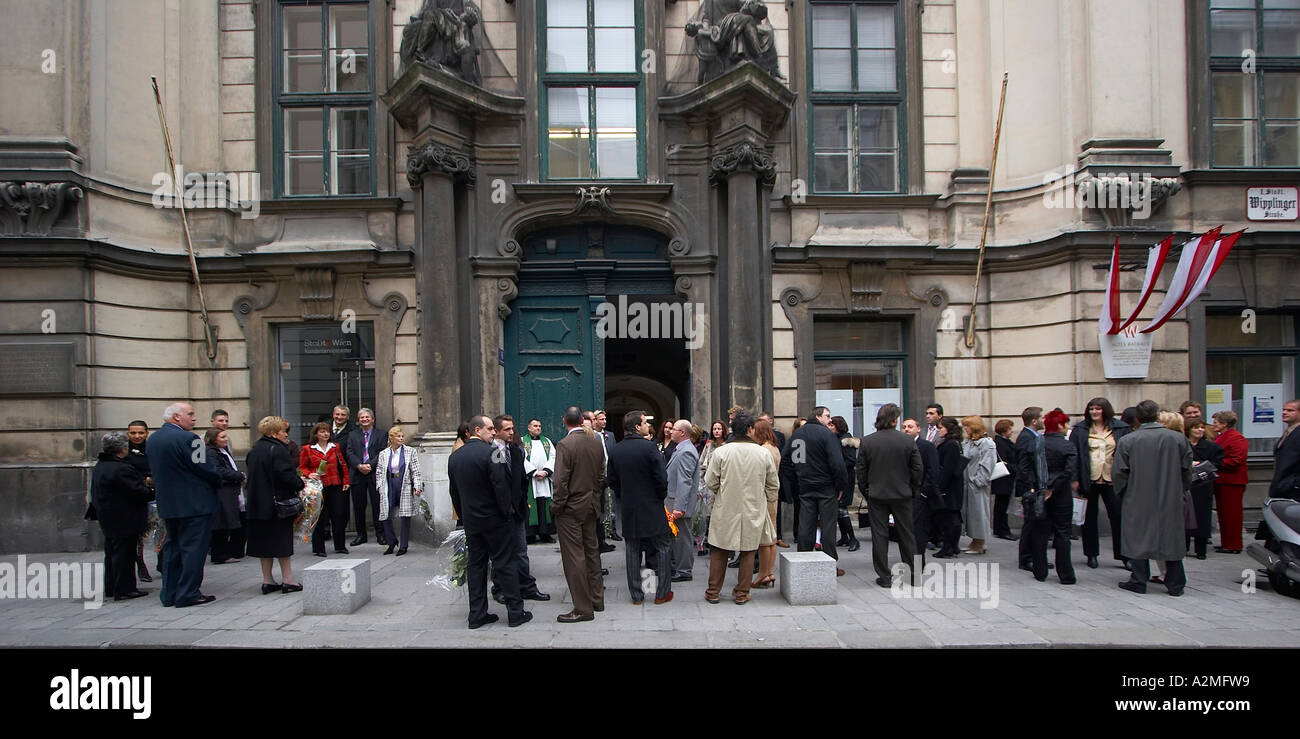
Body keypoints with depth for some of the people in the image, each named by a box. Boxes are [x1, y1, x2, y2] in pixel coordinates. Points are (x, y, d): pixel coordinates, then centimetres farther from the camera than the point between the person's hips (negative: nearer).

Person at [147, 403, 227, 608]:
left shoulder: (153, 439, 9)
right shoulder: (187, 438, -18)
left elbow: (154, 470, 16)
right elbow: (204, 468, -17)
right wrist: (218, 480, 1)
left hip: (167, 503, 9)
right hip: (194, 504, -9)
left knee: (172, 546, 15)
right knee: (193, 547, -3)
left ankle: (169, 594, 20)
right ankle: (188, 594, -1)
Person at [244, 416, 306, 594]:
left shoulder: (255, 450, 12)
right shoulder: (277, 450, -15)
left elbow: (250, 471, 18)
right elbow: (286, 475, -22)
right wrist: (301, 484, -5)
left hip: (258, 503, 8)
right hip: (279, 503, -8)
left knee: (265, 541, 11)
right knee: (282, 539, -1)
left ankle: (267, 581, 15)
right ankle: (287, 580, 3)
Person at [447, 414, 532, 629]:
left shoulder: (454, 456, 5)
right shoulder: (491, 453, -17)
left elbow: (453, 491, 11)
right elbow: (501, 486, -19)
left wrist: (463, 517, 17)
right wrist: (508, 512, -9)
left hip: (471, 521, 6)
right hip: (495, 519, -6)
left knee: (475, 565, 11)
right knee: (505, 564, 1)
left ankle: (477, 614, 14)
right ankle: (515, 612, 7)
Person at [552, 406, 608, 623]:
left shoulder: (564, 445, -17)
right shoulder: (597, 443, 3)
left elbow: (561, 481, -18)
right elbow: (601, 476, 9)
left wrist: (556, 506, -7)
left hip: (571, 508, -7)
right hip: (591, 507, 7)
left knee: (574, 557, -2)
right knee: (592, 552, 17)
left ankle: (583, 608, 0)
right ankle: (596, 599, 27)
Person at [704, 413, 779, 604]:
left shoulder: (721, 452, -11)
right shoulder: (764, 453, -6)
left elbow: (710, 482, -4)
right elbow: (774, 485, 4)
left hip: (726, 510, -1)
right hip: (753, 511, 1)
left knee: (719, 551, 11)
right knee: (748, 552, 12)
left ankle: (713, 591, 19)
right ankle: (742, 593, 18)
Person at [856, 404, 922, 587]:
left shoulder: (867, 441, -7)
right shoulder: (908, 440, -7)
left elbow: (860, 470, -3)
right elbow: (918, 469, -3)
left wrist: (865, 492, 9)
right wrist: (913, 490, 10)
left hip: (876, 496, 0)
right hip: (902, 495, 1)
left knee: (879, 535, 5)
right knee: (906, 535, 12)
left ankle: (884, 576, 8)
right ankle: (914, 574, 19)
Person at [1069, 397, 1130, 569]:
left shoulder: (1120, 428, 3)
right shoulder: (1080, 430, 1)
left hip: (1111, 479, 0)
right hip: (1089, 480, 0)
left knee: (1118, 516, 0)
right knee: (1090, 517, 9)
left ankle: (1123, 554, 10)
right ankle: (1092, 554, 18)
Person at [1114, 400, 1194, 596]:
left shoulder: (1126, 441, -10)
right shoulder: (1179, 439, -3)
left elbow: (1119, 473, -7)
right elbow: (1186, 471, 3)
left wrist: (1122, 494, 9)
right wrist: (1179, 490, 18)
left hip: (1138, 501, -2)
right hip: (1171, 500, 2)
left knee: (1138, 538, 8)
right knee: (1171, 538, 11)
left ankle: (1138, 581, 10)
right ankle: (1175, 584, 16)